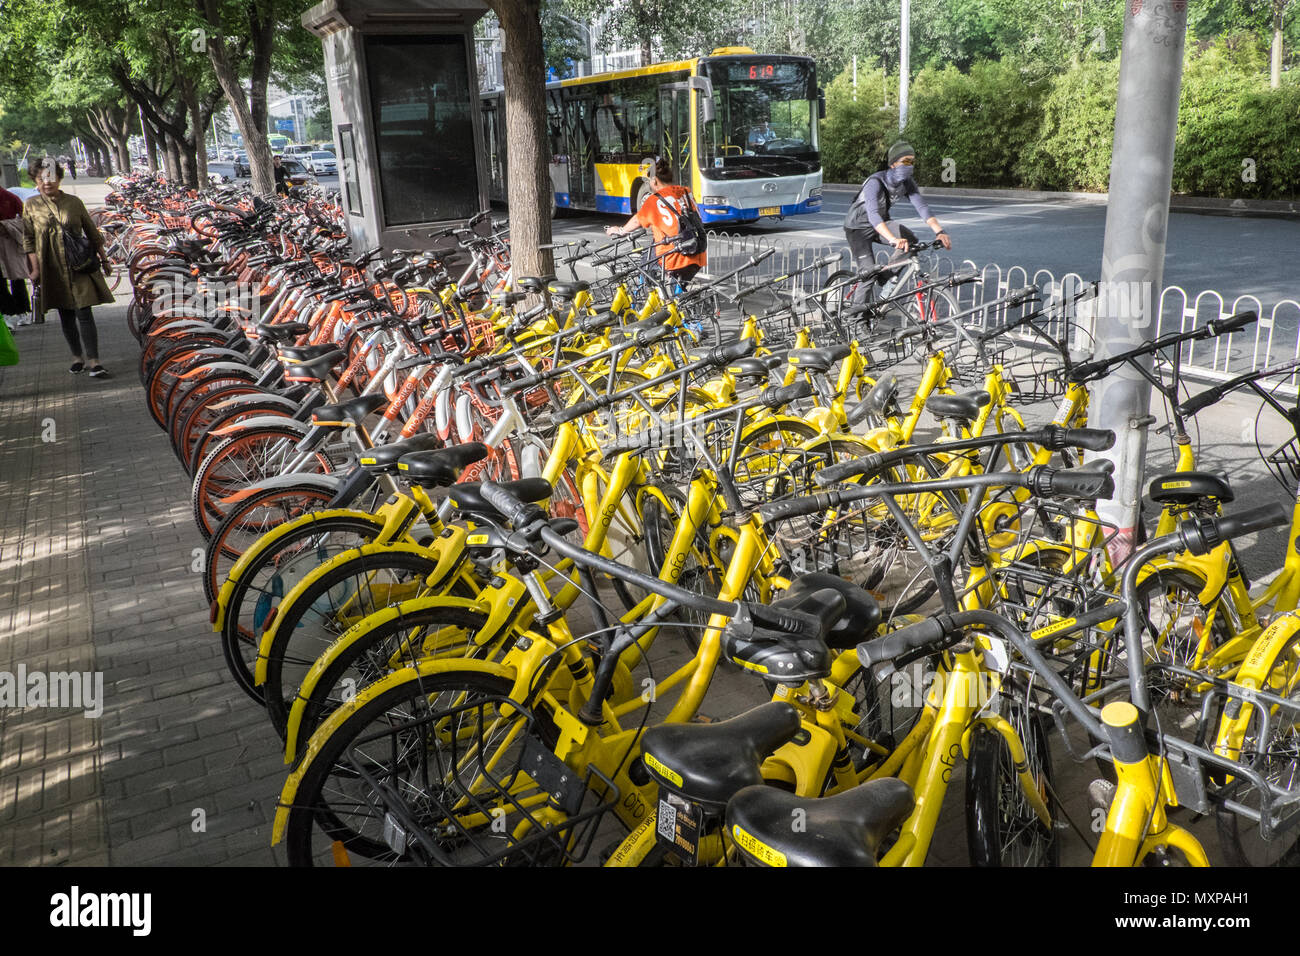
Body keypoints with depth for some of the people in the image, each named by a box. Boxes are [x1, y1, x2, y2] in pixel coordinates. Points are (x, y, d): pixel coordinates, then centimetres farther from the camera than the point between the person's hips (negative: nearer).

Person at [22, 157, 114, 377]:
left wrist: (103, 257, 12)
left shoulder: (74, 202, 2)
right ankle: (77, 356, 23)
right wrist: (35, 268, -3)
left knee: (84, 314, -8)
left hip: (79, 267, -1)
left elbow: (92, 232, 10)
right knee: (65, 316, 10)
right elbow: (28, 240, 3)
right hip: (52, 270, 1)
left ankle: (94, 362, -11)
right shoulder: (31, 205, 3)